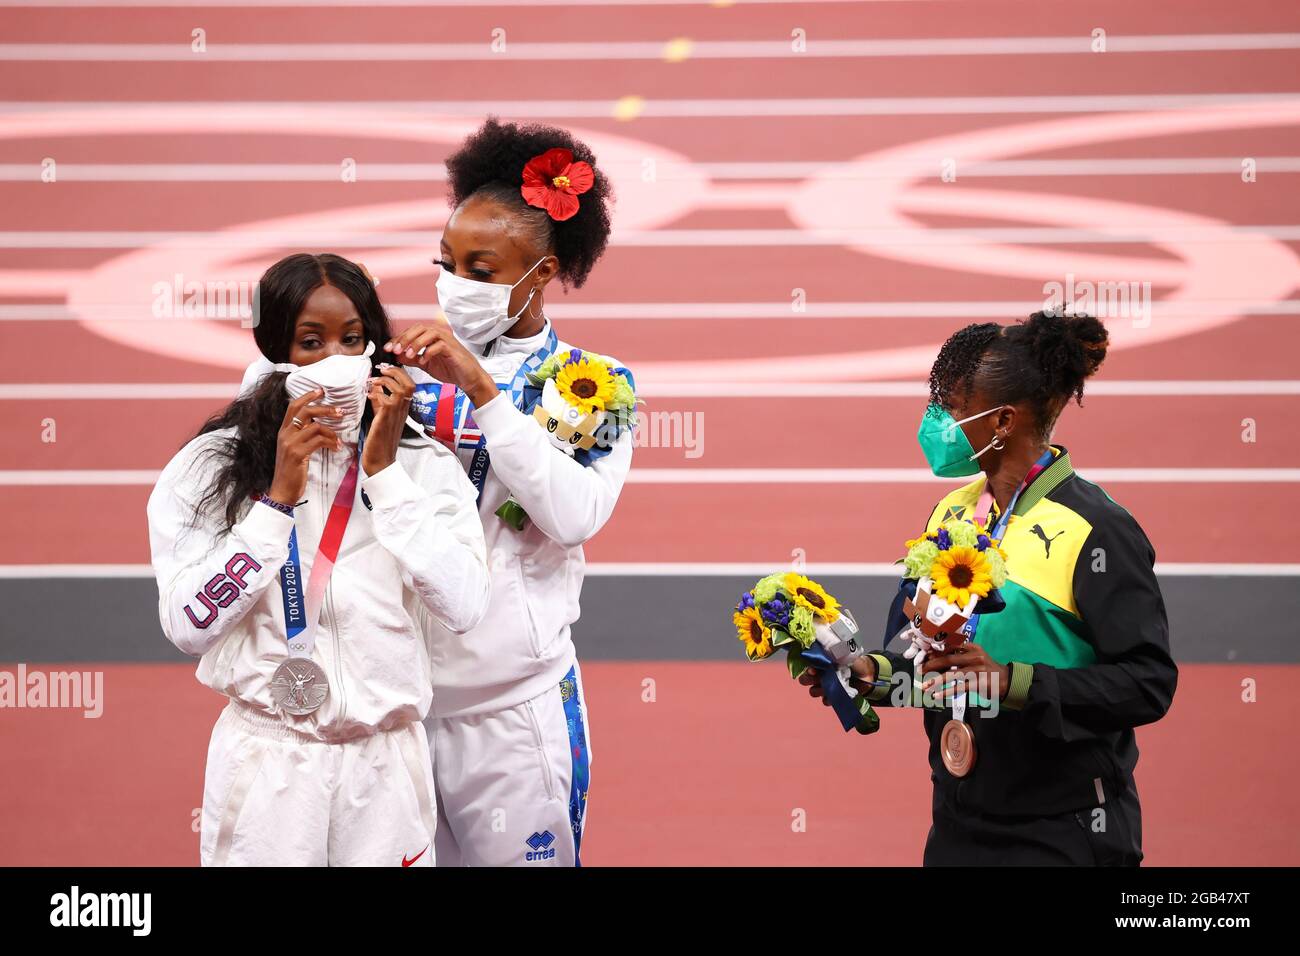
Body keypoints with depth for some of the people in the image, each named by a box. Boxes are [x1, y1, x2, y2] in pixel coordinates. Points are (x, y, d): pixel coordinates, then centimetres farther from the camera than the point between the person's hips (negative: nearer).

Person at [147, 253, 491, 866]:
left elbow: (463, 610, -14)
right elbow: (186, 625, -14)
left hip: (386, 763, 1)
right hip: (264, 762, -1)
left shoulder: (424, 466, -1)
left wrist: (383, 471, -15)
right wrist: (279, 497, -17)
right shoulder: (211, 466, -4)